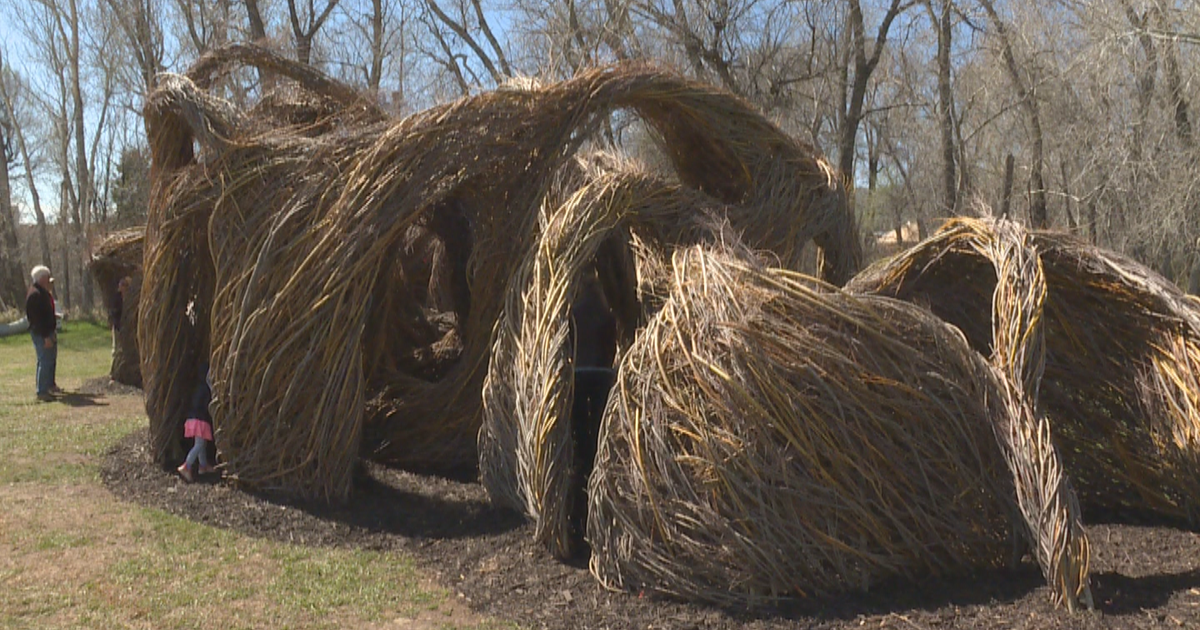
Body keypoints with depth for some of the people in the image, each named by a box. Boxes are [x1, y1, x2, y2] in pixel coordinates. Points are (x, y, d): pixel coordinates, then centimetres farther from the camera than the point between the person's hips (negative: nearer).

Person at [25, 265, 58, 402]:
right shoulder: (35, 294, -19)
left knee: (51, 360, 19)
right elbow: (37, 318, -24)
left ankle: (50, 385, 33)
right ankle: (42, 392, -6)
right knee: (44, 361, -9)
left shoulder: (43, 292, 13)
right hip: (41, 333, -10)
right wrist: (46, 336, -25)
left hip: (48, 331, 10)